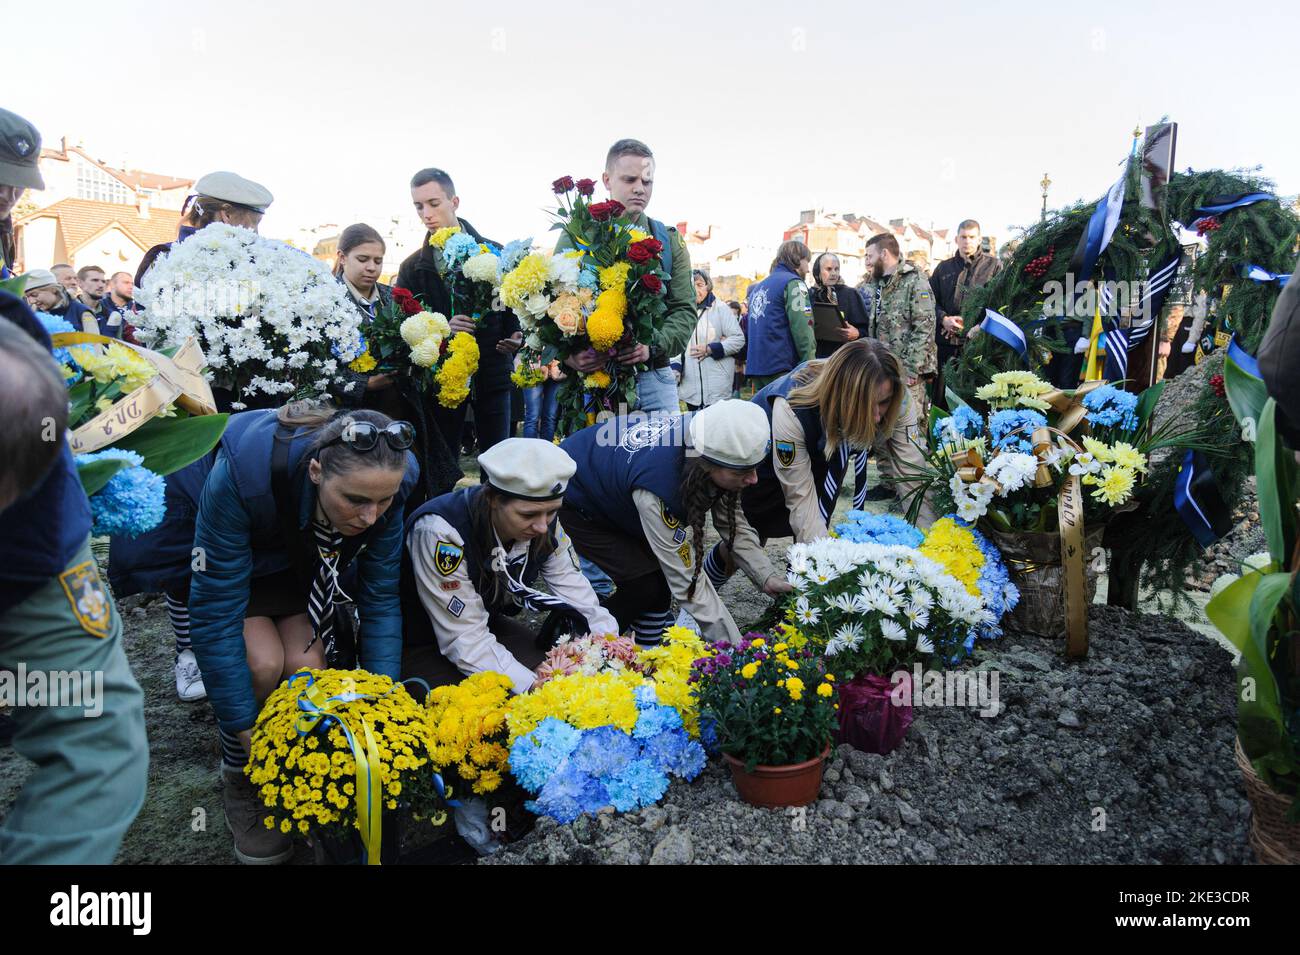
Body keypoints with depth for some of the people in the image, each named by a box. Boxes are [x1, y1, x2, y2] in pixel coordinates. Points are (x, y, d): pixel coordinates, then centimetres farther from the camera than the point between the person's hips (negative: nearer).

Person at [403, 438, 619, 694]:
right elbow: (465, 639, -32)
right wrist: (533, 687, -39)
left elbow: (578, 595, -14)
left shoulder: (546, 524, -17)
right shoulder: (442, 532, -35)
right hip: (416, 644, -5)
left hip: (488, 623, 5)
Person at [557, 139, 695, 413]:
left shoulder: (669, 240, 12)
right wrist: (568, 354, -22)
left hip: (655, 377, 2)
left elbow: (685, 309, 6)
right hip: (595, 375, -2)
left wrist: (653, 346, -14)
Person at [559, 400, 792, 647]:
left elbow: (734, 524, -10)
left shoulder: (702, 438, -24)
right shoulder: (657, 486, -43)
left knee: (665, 566, -4)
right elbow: (687, 582, -34)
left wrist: (769, 578, -21)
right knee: (648, 583, -16)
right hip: (573, 502, -7)